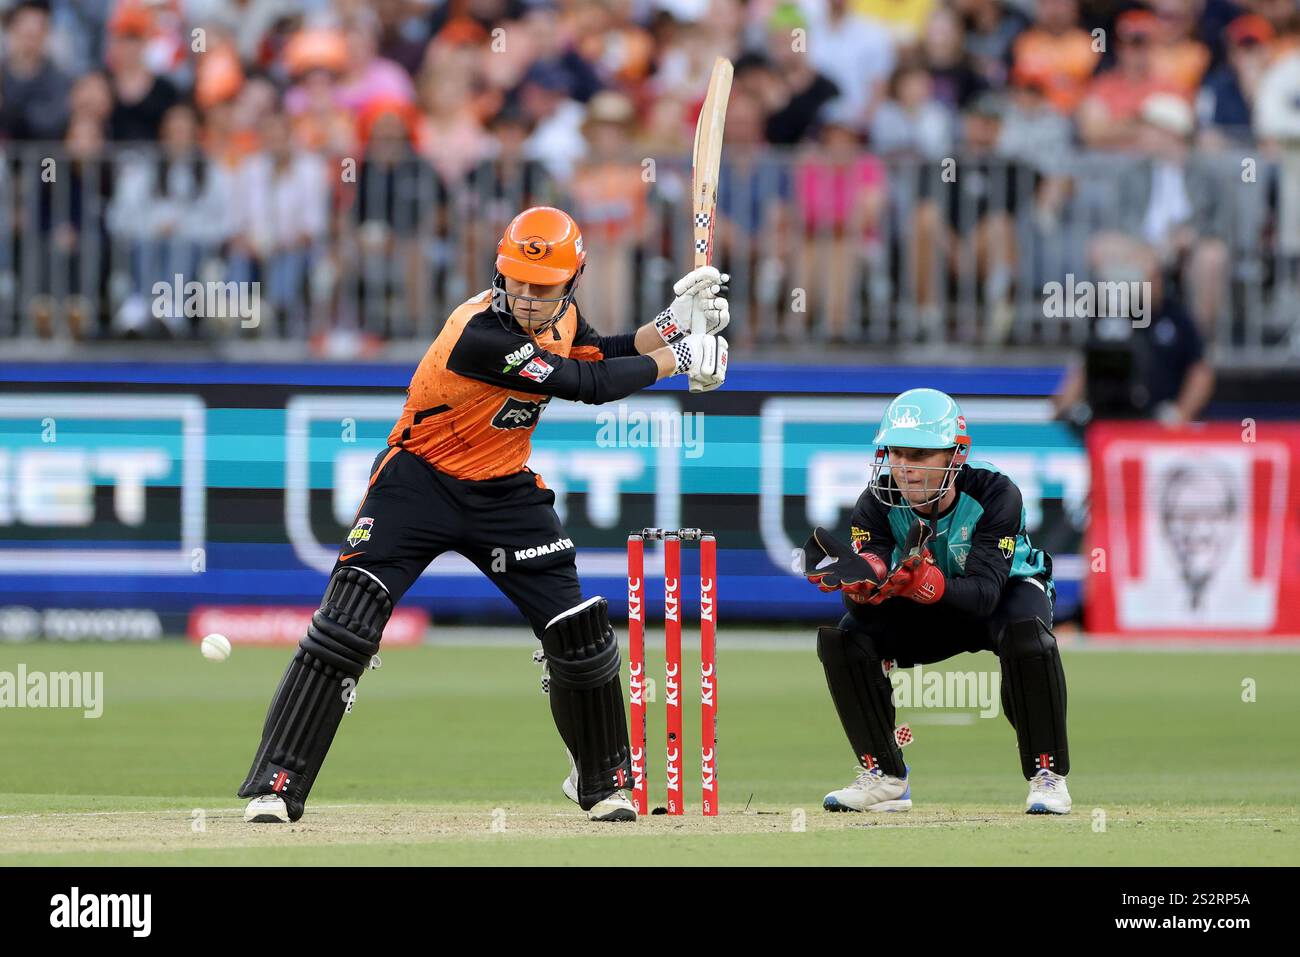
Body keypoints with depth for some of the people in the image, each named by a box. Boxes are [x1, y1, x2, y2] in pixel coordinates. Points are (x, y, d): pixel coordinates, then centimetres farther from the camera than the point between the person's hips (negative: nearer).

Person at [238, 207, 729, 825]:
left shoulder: (560, 315, -6)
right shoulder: (481, 333, -30)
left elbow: (603, 356, 15)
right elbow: (589, 386, -27)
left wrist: (676, 322, -1)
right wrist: (678, 359, -16)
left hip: (504, 494, 7)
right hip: (418, 483, -6)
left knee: (580, 633, 2)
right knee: (345, 628, -18)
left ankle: (603, 784, 24)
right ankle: (276, 785, -17)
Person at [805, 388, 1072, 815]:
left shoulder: (993, 495, -30)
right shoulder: (877, 504, -21)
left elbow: (984, 592, -41)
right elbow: (863, 608, -29)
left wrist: (928, 584, -61)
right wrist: (864, 580, -54)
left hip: (1008, 588, -3)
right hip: (922, 614, 3)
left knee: (1026, 635, -37)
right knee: (843, 638, -20)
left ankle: (1047, 775, -21)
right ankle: (884, 778, -7)